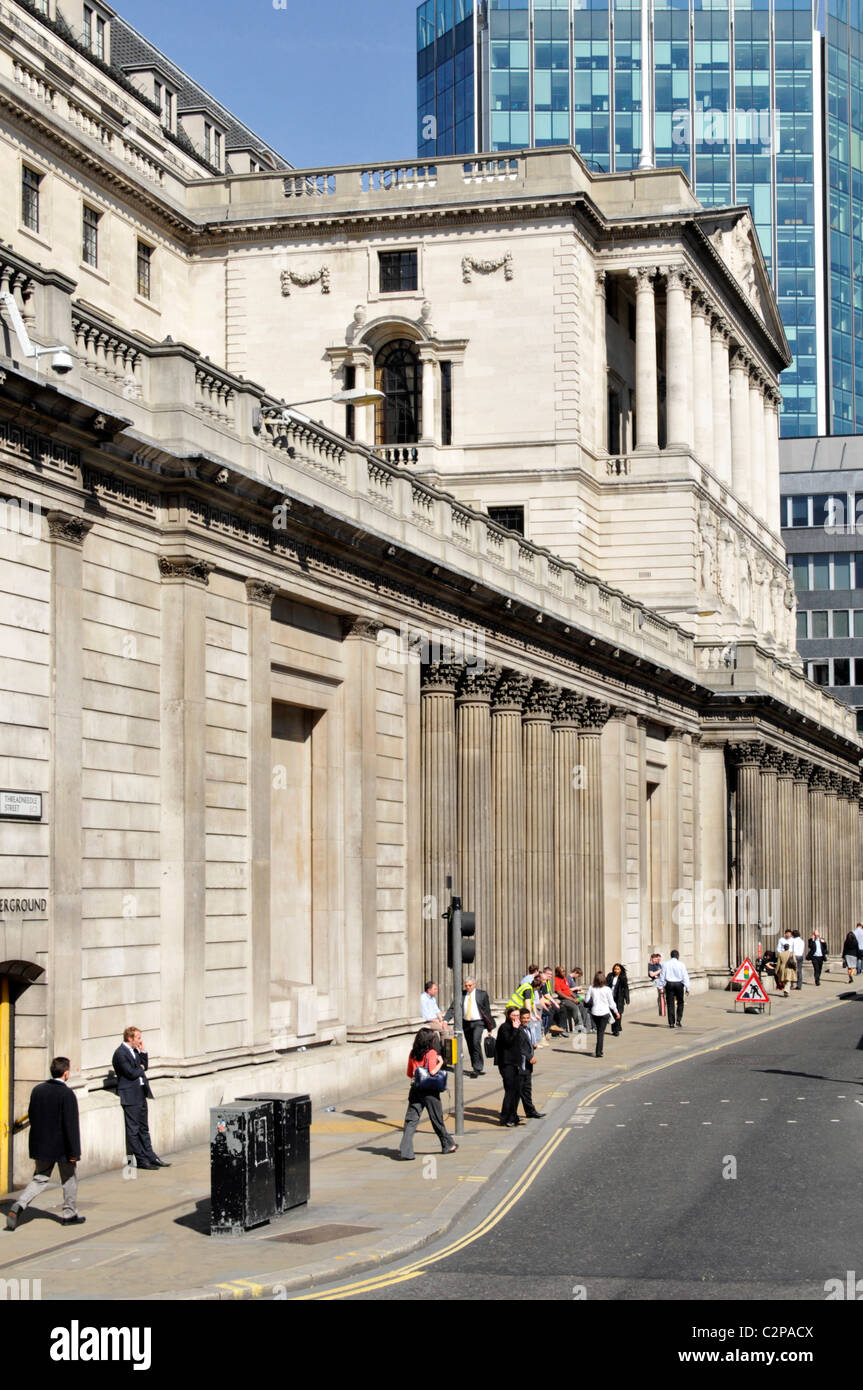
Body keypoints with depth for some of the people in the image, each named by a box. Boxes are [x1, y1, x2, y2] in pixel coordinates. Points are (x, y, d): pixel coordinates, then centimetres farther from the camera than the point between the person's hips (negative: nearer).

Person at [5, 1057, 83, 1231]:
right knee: (69, 1179, 14)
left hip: (41, 1145, 5)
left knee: (40, 1179, 13)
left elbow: (33, 1118, 9)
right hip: (62, 1145, -5)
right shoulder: (67, 1094, -18)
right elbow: (71, 1124, -19)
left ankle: (18, 1206, -7)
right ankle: (69, 1214, 23)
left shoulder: (37, 1090, 1)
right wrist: (74, 1151, -14)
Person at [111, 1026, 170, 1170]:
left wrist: (142, 1051, 5)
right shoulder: (120, 1053, -16)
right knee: (133, 1129, -1)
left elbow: (144, 1066, 16)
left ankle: (150, 1156, 19)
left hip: (141, 1094, 9)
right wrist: (141, 1069, -2)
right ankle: (141, 1160, 2)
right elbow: (131, 1074, -21)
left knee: (143, 1128, 14)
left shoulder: (134, 1051, 12)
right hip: (130, 1096, -9)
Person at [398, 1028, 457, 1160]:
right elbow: (433, 1071, -19)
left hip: (415, 1089, 4)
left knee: (411, 1120, 1)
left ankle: (405, 1150, -9)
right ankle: (448, 1145, 28)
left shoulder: (413, 1054, 6)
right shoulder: (431, 1053, -10)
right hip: (429, 1091, -4)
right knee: (437, 1119, 11)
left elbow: (409, 1074, 10)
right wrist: (440, 1062, -5)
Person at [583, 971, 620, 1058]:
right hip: (604, 1012, -2)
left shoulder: (591, 988, -4)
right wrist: (616, 1012, 11)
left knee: (599, 1031, 19)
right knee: (601, 1032, 0)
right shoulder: (607, 989, -9)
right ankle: (598, 1052, -6)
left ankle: (599, 1051, 24)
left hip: (595, 1012, 2)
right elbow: (611, 1003, -3)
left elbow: (586, 1000, 3)